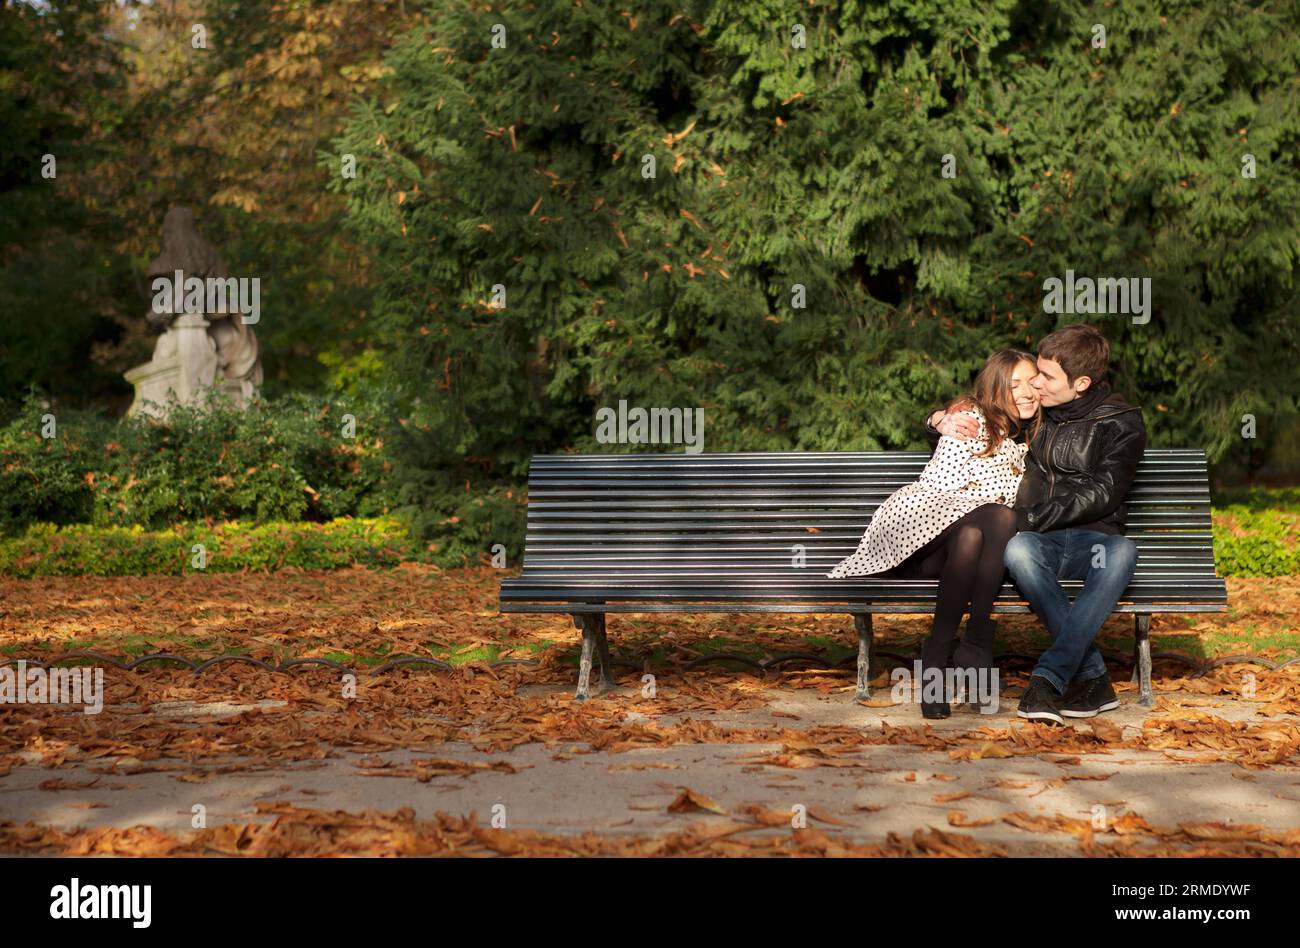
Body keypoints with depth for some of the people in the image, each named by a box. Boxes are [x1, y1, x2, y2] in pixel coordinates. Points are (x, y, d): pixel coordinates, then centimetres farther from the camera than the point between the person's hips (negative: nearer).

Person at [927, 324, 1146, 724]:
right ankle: (1092, 678, -37)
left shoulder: (1123, 424, 4)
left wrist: (1035, 518, -15)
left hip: (1094, 538, -1)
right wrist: (942, 419, 2)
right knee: (1018, 551, -38)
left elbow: (1102, 495, -7)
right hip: (1040, 540, 2)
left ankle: (1049, 677, -42)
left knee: (1121, 553, -39)